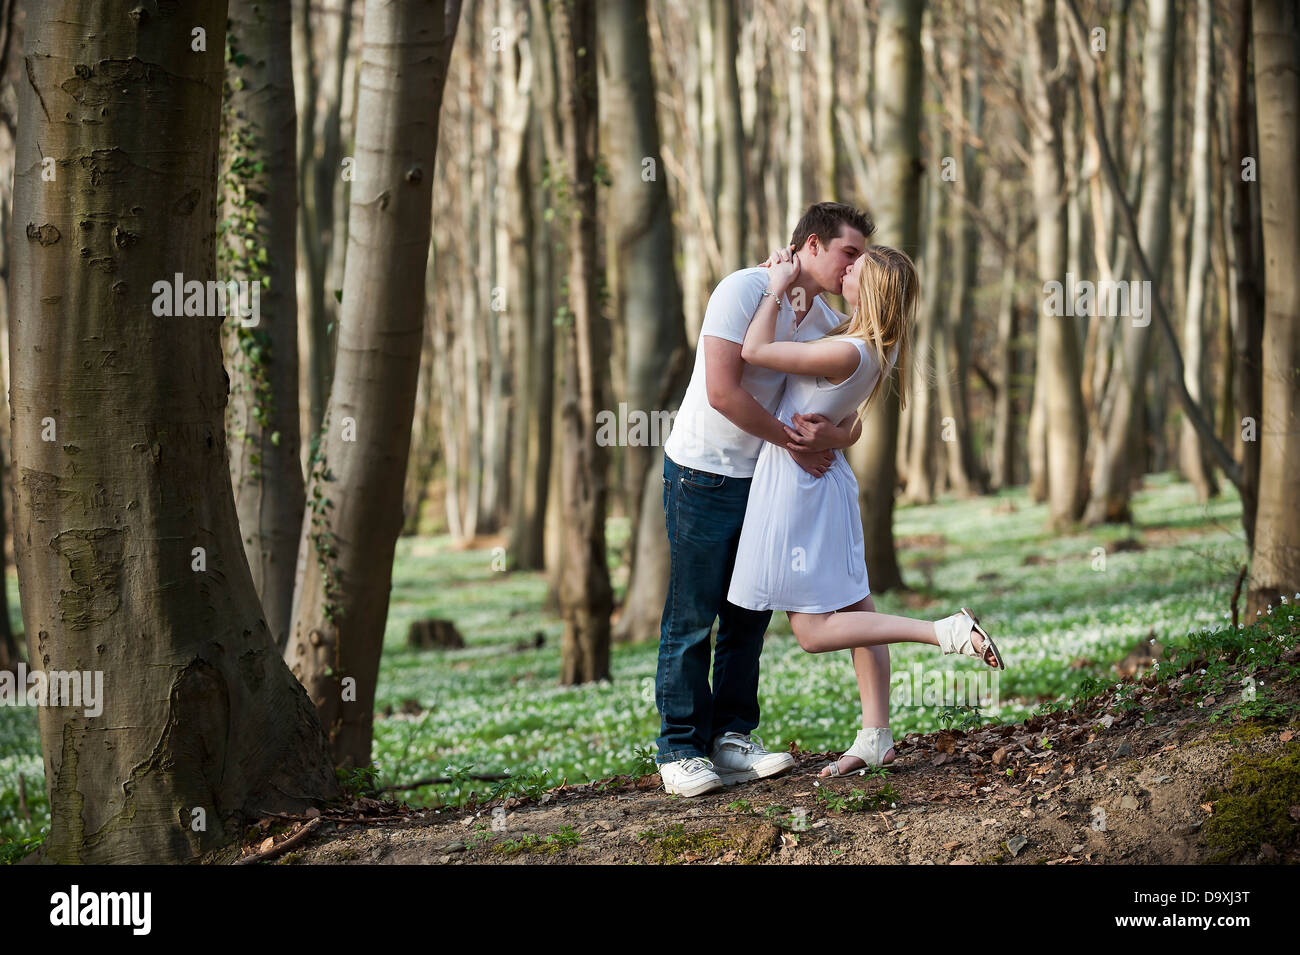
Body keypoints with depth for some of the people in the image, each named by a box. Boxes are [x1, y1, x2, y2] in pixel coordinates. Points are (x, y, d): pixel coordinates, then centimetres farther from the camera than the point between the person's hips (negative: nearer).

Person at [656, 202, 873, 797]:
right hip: (704, 474, -7)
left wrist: (833, 435, -19)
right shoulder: (746, 290, -16)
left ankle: (731, 740, 17)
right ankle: (680, 753, 2)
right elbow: (723, 393, -24)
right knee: (691, 619, -3)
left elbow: (851, 422, 5)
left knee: (749, 616, 9)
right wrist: (792, 442, -15)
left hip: (762, 480, 7)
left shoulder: (828, 323, 7)